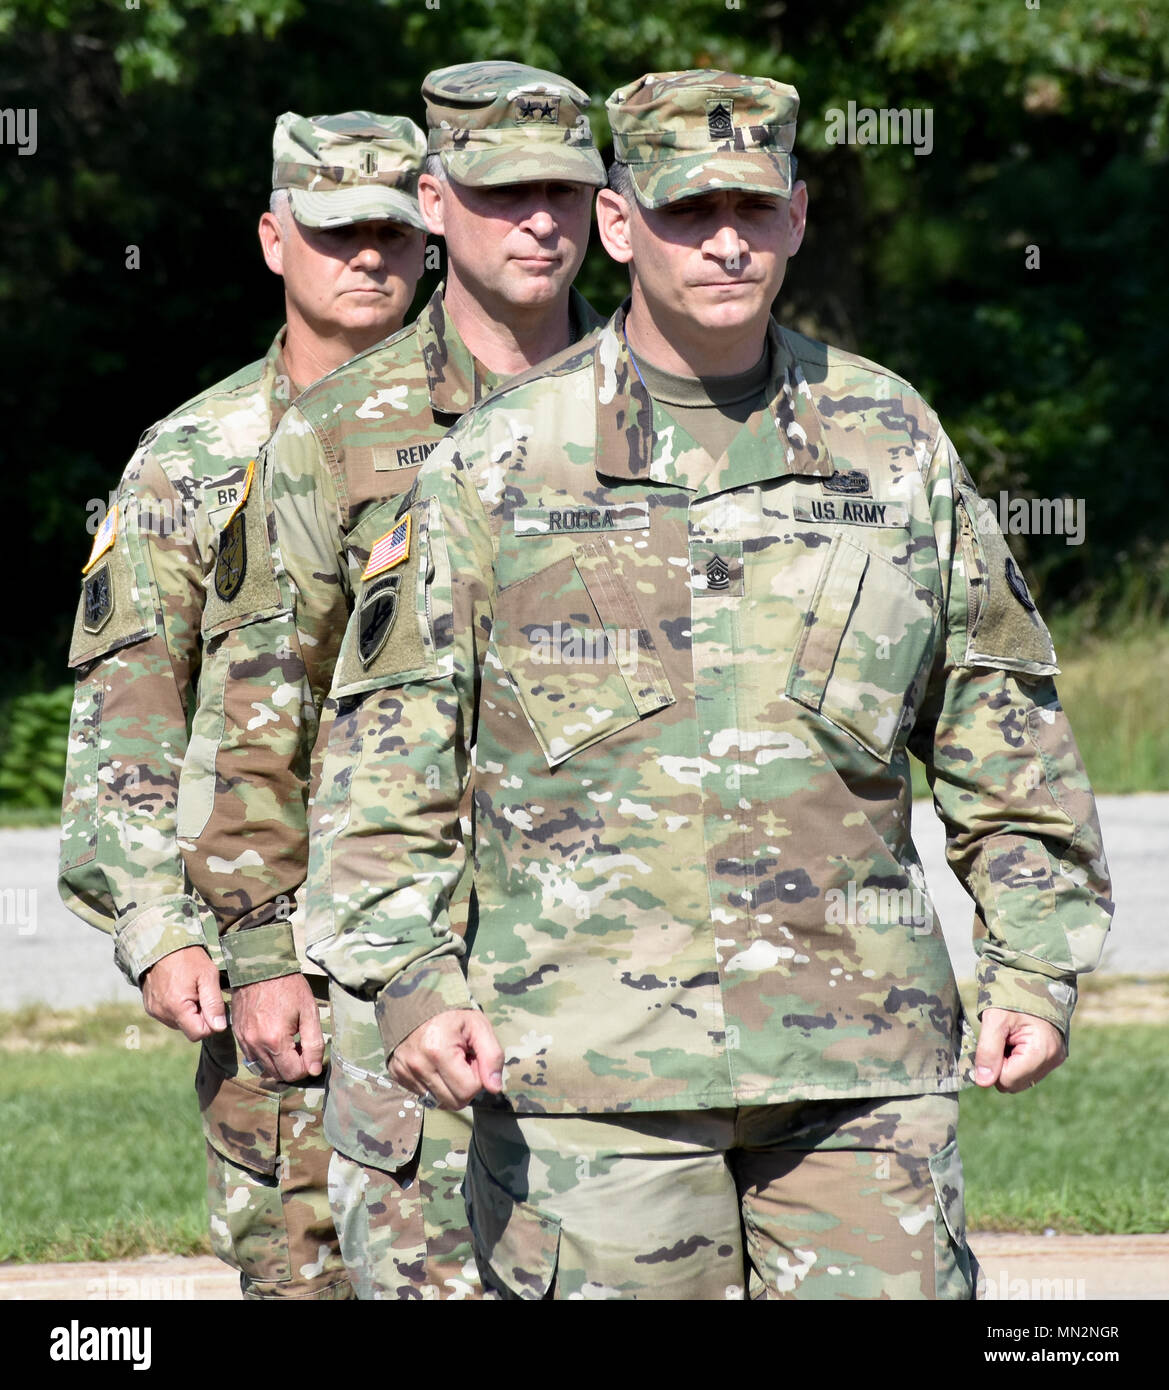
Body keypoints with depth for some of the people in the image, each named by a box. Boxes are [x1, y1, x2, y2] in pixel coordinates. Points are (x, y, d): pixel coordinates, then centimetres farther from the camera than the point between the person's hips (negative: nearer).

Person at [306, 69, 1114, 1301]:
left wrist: (1036, 963, 10)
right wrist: (408, 977, -8)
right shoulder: (496, 465, 3)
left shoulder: (892, 441, 10)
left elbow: (1001, 722, 16)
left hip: (862, 1058, 2)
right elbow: (387, 746, 3)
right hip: (591, 1057, -2)